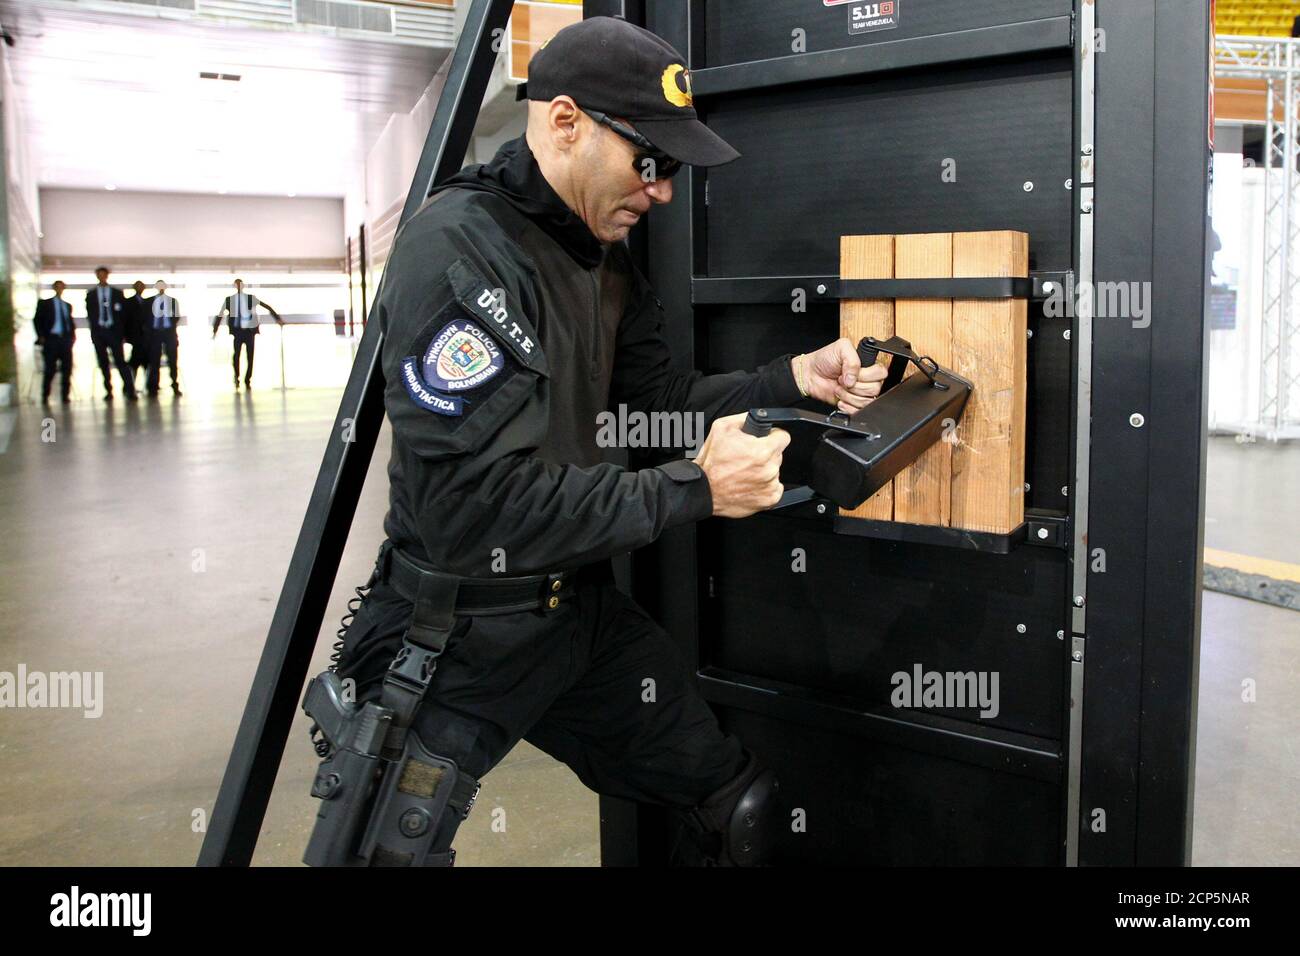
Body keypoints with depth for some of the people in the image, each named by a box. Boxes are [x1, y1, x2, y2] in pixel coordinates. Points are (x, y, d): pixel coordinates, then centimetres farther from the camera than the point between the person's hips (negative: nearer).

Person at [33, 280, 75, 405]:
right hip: (51, 339, -3)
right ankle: (45, 397, 3)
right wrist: (41, 336, -7)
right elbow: (37, 320, 3)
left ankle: (66, 396, 6)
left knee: (67, 368, -1)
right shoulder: (45, 303, 7)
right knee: (50, 369, -5)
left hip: (66, 339, 3)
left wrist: (72, 335, 5)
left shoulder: (67, 305, 18)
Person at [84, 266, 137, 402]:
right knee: (103, 363, 4)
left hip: (114, 330, -2)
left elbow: (123, 312, 6)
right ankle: (108, 391, 9)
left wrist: (121, 330, 0)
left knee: (120, 361, -10)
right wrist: (94, 327, 1)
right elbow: (89, 313, 10)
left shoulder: (117, 292, 8)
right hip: (98, 331, 2)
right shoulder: (91, 294, 9)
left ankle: (130, 391, -13)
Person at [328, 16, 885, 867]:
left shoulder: (605, 257, 6)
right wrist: (696, 489, -25)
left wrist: (794, 378, -4)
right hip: (455, 638, -8)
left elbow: (660, 396, 11)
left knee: (742, 809, 14)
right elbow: (476, 505, -30)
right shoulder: (458, 251, -23)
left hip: (583, 612, 8)